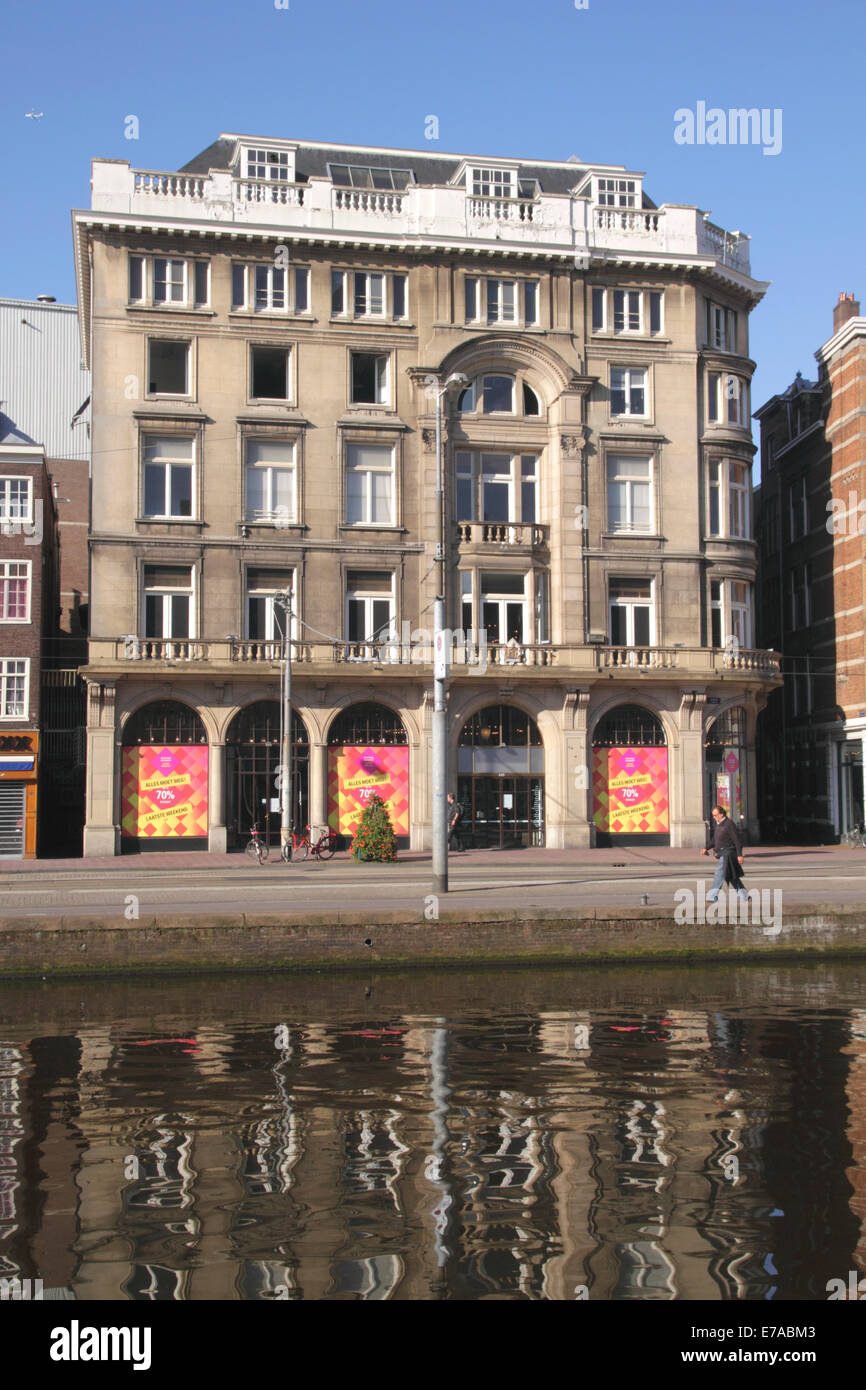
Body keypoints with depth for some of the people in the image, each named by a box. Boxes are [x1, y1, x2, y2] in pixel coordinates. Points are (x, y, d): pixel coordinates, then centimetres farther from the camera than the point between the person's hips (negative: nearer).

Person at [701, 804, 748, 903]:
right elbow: (714, 840, 21)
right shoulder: (718, 825, 15)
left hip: (728, 853, -9)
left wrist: (739, 855, -19)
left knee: (720, 873, -11)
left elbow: (736, 840, -16)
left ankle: (713, 895, -11)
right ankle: (743, 895, 17)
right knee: (732, 877, 11)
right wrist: (706, 848, 8)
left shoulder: (729, 824, -13)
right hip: (722, 854, 9)